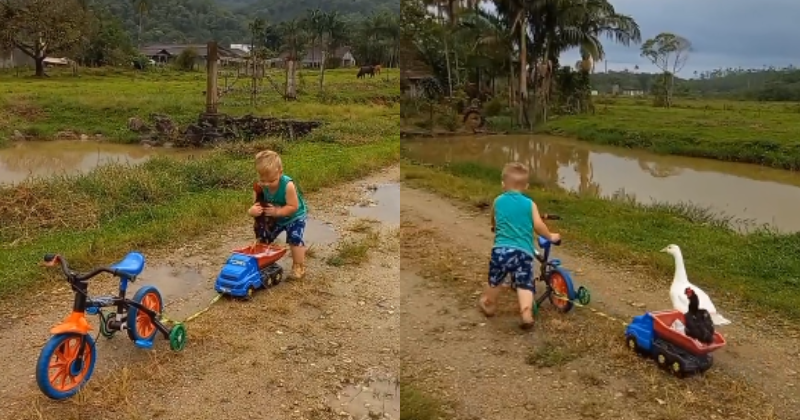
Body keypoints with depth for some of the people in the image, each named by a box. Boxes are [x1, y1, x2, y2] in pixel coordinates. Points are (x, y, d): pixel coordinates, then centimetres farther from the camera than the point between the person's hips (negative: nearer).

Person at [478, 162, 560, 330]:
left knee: (495, 279, 20)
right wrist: (551, 236, 17)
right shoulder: (529, 204, 8)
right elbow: (538, 225, 0)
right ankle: (527, 313, -21)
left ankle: (489, 304, 38)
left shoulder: (498, 201, 15)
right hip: (523, 251, -1)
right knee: (525, 284, -2)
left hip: (501, 248, 2)